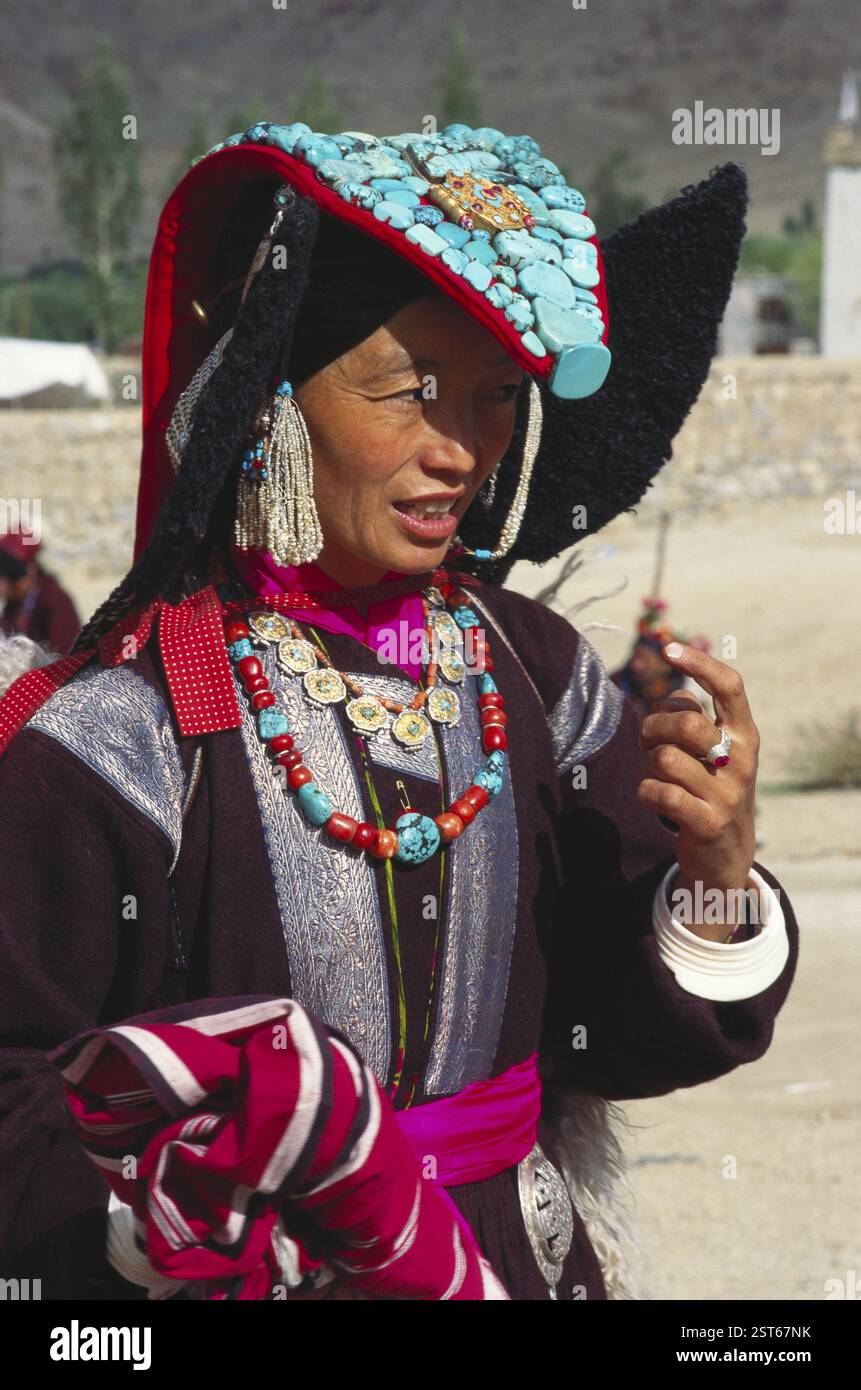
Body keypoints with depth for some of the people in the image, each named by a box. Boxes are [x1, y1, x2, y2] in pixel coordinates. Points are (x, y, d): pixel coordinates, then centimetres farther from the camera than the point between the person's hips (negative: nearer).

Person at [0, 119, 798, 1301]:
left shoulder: (539, 677, -6)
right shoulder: (125, 729, -21)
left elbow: (621, 1039, -3)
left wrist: (717, 880, -21)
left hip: (521, 1256, 5)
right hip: (241, 1276, -4)